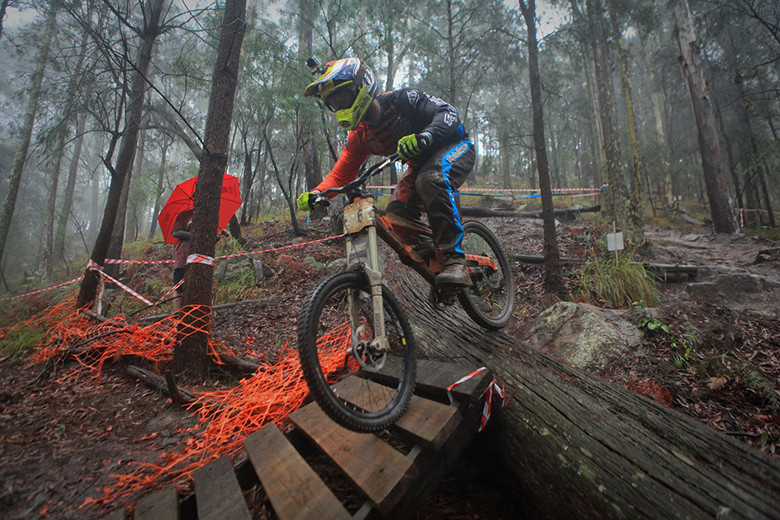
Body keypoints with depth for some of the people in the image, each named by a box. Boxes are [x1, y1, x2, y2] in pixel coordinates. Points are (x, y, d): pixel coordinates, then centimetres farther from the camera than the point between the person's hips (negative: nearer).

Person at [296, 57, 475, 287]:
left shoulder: (401, 99, -22)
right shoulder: (359, 137, -5)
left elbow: (448, 113, -29)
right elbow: (341, 173, -6)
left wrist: (424, 136, -50)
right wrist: (315, 194, -25)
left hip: (454, 147, -6)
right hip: (420, 164, 6)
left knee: (430, 180, -38)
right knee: (396, 214, -15)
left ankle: (454, 261, -34)